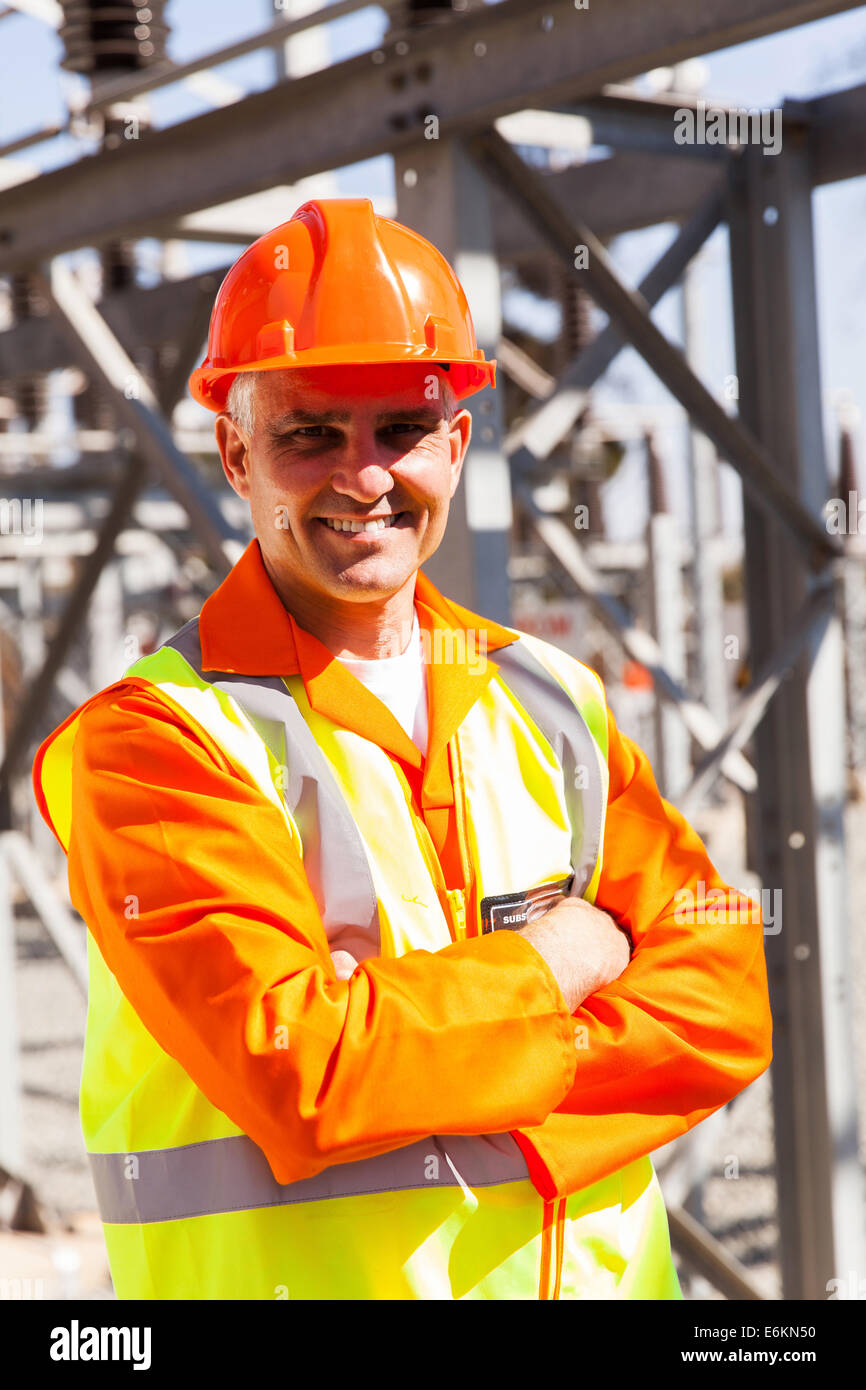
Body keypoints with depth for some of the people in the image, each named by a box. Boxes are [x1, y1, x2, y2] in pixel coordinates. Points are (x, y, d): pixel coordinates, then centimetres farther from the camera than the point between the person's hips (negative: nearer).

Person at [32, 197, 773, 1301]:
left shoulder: (554, 703, 3)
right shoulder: (149, 741, -13)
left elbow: (720, 1001, -5)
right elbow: (299, 1073, -24)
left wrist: (416, 1048, -19)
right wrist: (550, 970, -10)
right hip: (301, 1275, -4)